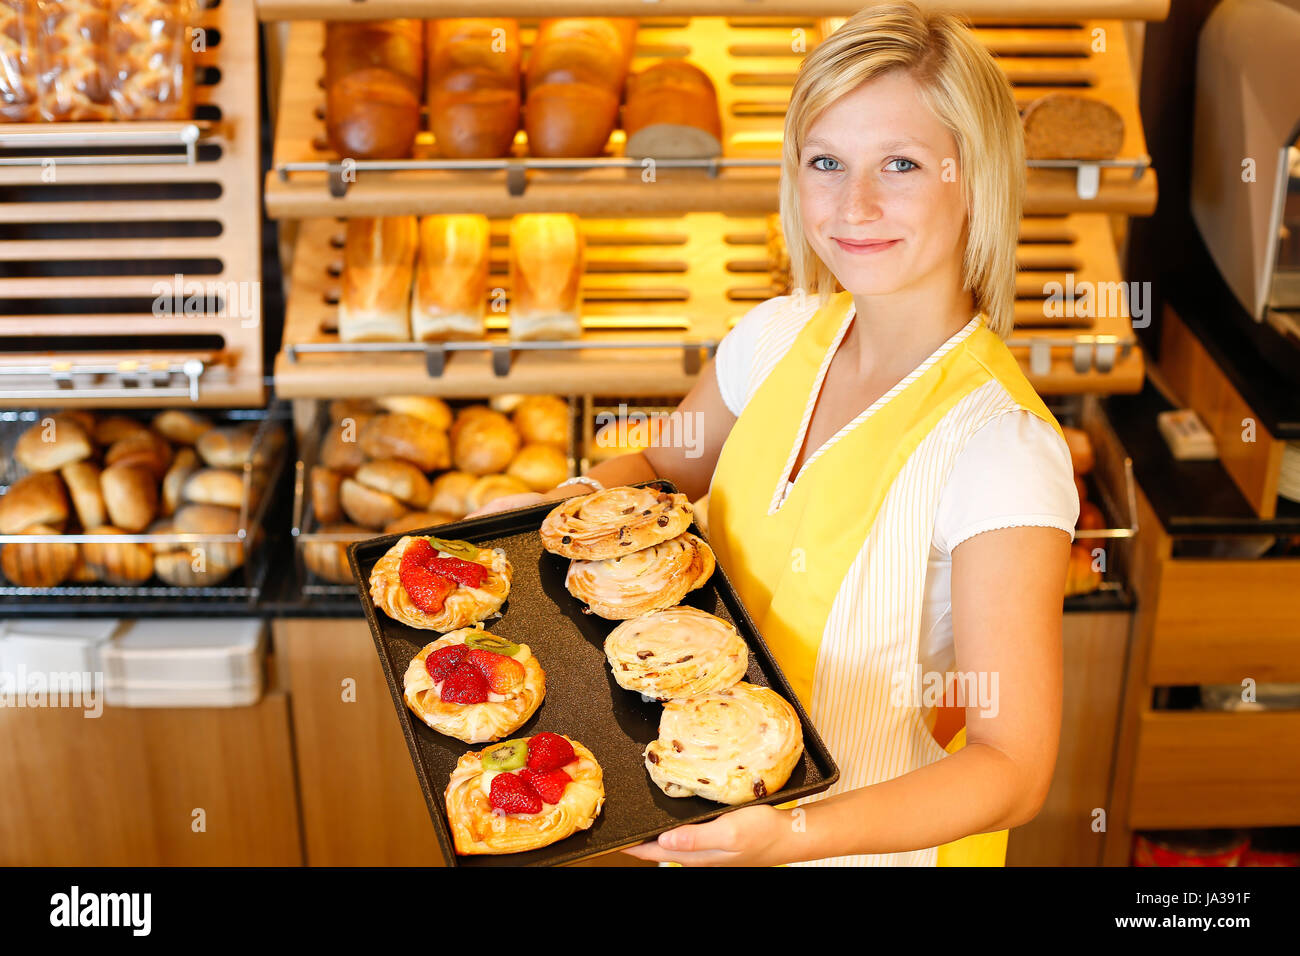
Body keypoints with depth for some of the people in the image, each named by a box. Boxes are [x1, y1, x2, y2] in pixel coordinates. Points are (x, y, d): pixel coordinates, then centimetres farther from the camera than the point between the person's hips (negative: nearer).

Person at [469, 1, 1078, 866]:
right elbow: (666, 464, 9)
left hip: (886, 838, -5)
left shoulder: (998, 447, -29)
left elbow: (1013, 770, -27)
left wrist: (792, 833, -39)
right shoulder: (779, 337, -10)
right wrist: (573, 500, -11)